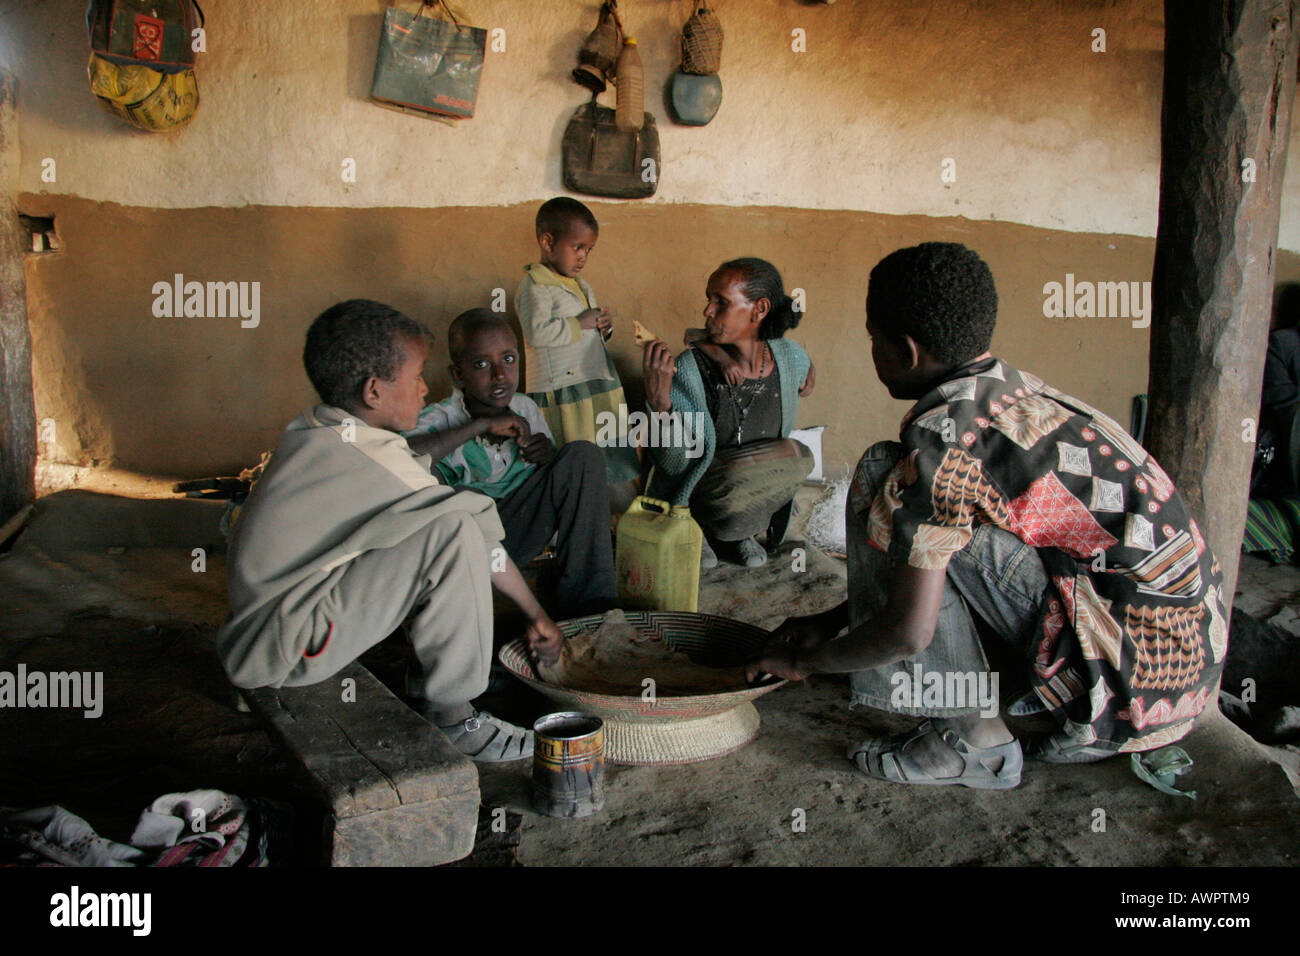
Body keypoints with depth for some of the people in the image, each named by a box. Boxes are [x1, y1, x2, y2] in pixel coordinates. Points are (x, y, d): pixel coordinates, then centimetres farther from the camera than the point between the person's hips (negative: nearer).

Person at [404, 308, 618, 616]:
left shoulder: (526, 409, 6)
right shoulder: (440, 419, -10)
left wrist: (549, 457, -7)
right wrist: (480, 426, -29)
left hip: (522, 531, 5)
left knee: (583, 453, -10)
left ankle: (590, 600, -17)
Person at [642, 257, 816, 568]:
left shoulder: (789, 356, -7)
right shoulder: (688, 369, -20)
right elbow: (675, 463, -24)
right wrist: (658, 400, -36)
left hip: (757, 502, 5)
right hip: (697, 494, -5)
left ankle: (737, 531, 3)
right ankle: (698, 530, -2)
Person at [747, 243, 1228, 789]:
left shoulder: (944, 434, -17)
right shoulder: (1016, 391, 11)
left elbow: (909, 631, -17)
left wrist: (806, 660, 2)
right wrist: (830, 622, 22)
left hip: (1133, 675, -9)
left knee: (884, 477, -10)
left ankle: (972, 738, -3)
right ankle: (1086, 727, 16)